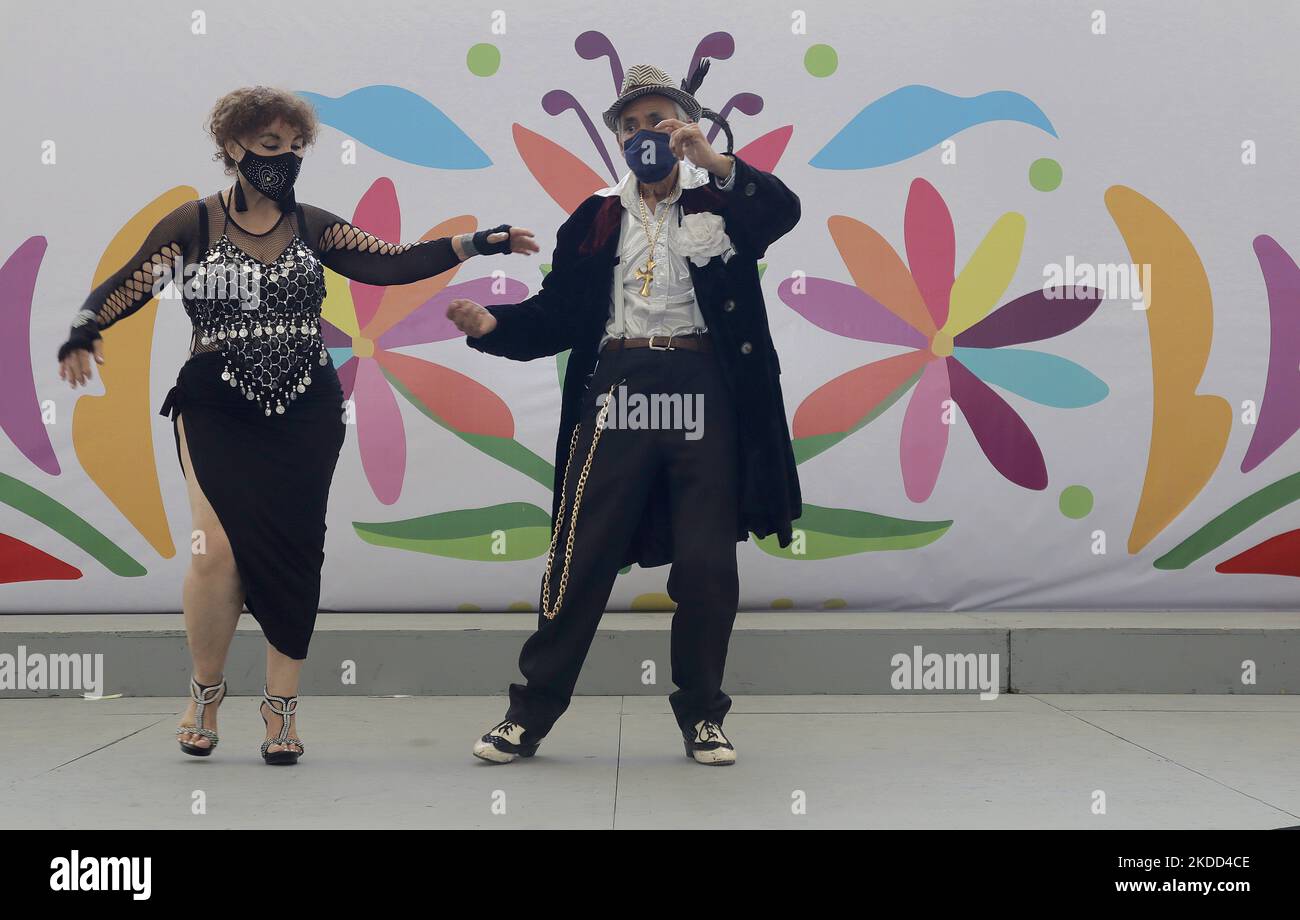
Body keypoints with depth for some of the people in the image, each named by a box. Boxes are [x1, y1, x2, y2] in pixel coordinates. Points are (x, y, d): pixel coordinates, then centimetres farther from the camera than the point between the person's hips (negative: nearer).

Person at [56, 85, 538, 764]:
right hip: (217, 410, -2)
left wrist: (476, 243, -7)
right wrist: (82, 333, -22)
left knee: (294, 554, -2)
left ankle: (281, 709, 12)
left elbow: (392, 263, 2)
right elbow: (123, 288, -3)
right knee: (219, 548, -15)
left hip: (306, 411, 3)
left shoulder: (312, 227, 11)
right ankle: (205, 689, 11)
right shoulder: (194, 224, 4)